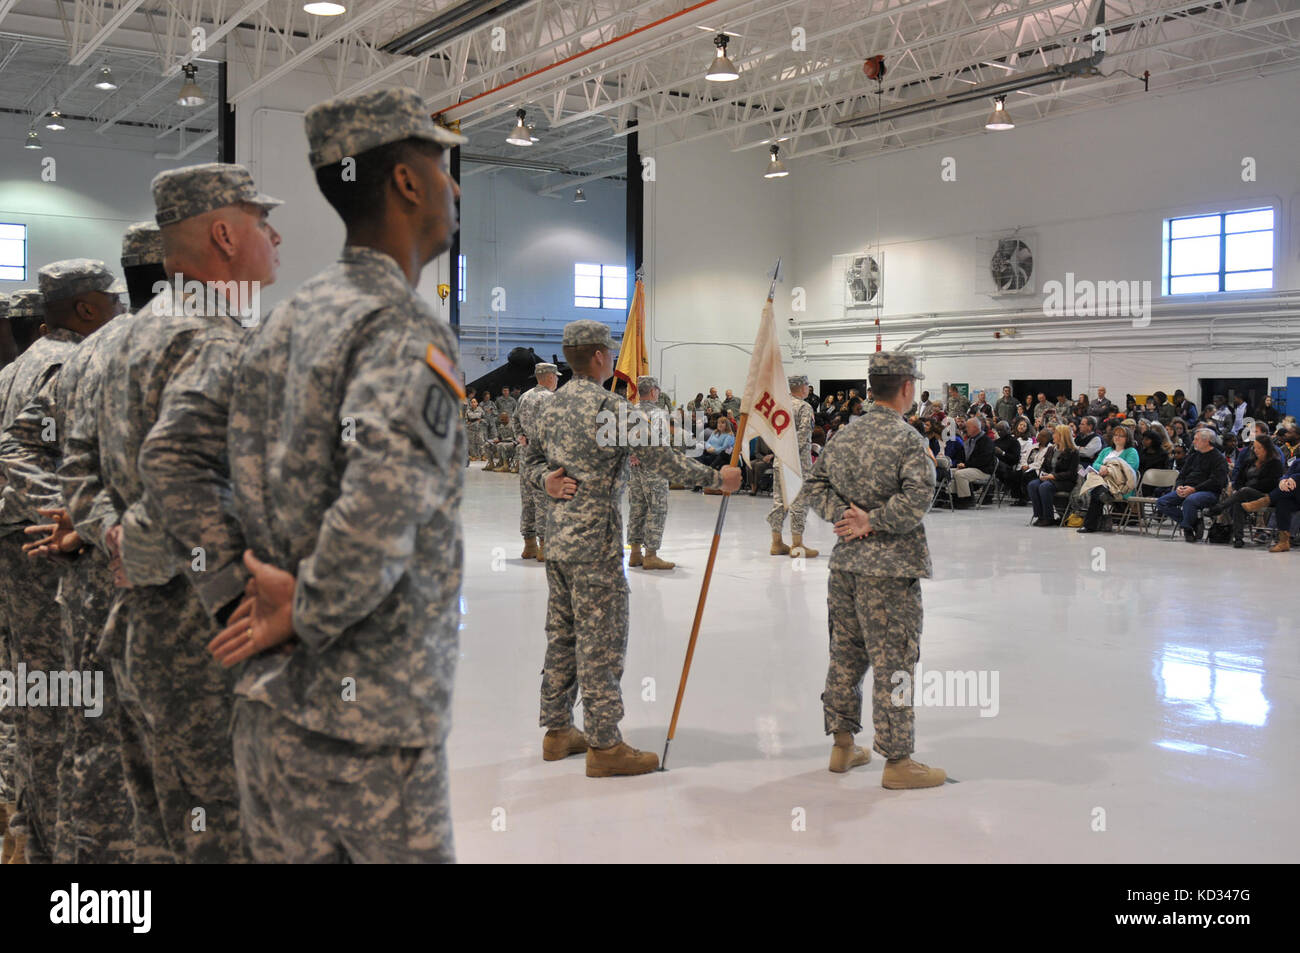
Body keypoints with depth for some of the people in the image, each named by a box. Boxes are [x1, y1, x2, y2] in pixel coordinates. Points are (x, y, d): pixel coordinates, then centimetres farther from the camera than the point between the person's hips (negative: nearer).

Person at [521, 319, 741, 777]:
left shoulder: (553, 405, 11)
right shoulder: (606, 407, -16)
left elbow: (530, 462, 19)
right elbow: (657, 457, -17)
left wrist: (546, 479, -1)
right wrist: (717, 478, -8)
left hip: (557, 541, 9)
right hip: (594, 545, -9)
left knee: (562, 633, 15)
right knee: (601, 641, -3)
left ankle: (558, 730, 24)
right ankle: (604, 744, 3)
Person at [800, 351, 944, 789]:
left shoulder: (844, 437, 8)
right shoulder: (908, 439, -13)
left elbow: (815, 486, 8)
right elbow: (917, 495, -23)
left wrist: (845, 515, -3)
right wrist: (871, 521, -15)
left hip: (845, 564, 7)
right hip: (889, 570, -7)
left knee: (846, 655, 16)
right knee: (892, 663, 0)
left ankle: (842, 745, 27)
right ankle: (897, 761, 7)